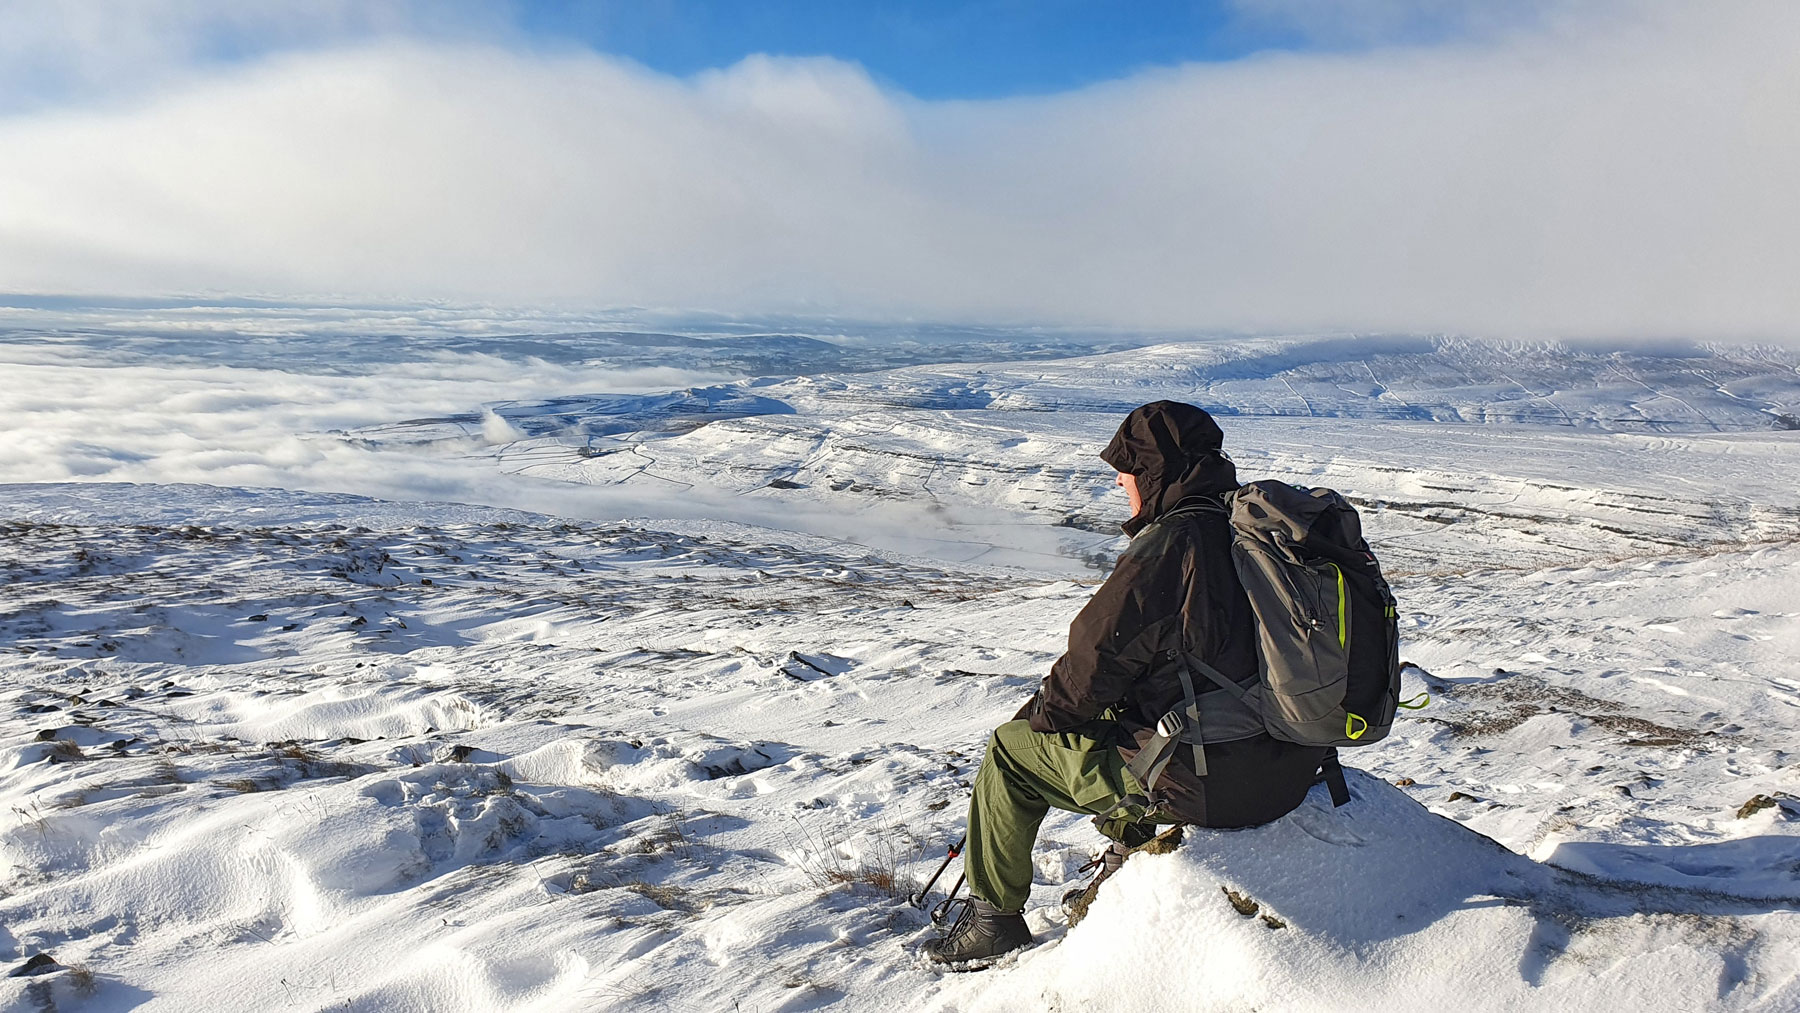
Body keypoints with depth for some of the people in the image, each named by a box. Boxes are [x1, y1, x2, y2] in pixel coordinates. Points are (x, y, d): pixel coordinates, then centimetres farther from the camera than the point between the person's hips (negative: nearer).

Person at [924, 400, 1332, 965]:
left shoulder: (1168, 548, -21)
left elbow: (1098, 657, -14)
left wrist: (1044, 713, 7)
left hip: (1204, 782, -8)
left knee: (1012, 751, 8)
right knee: (1120, 716, 33)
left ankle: (993, 917, 22)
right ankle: (1132, 860, 42)